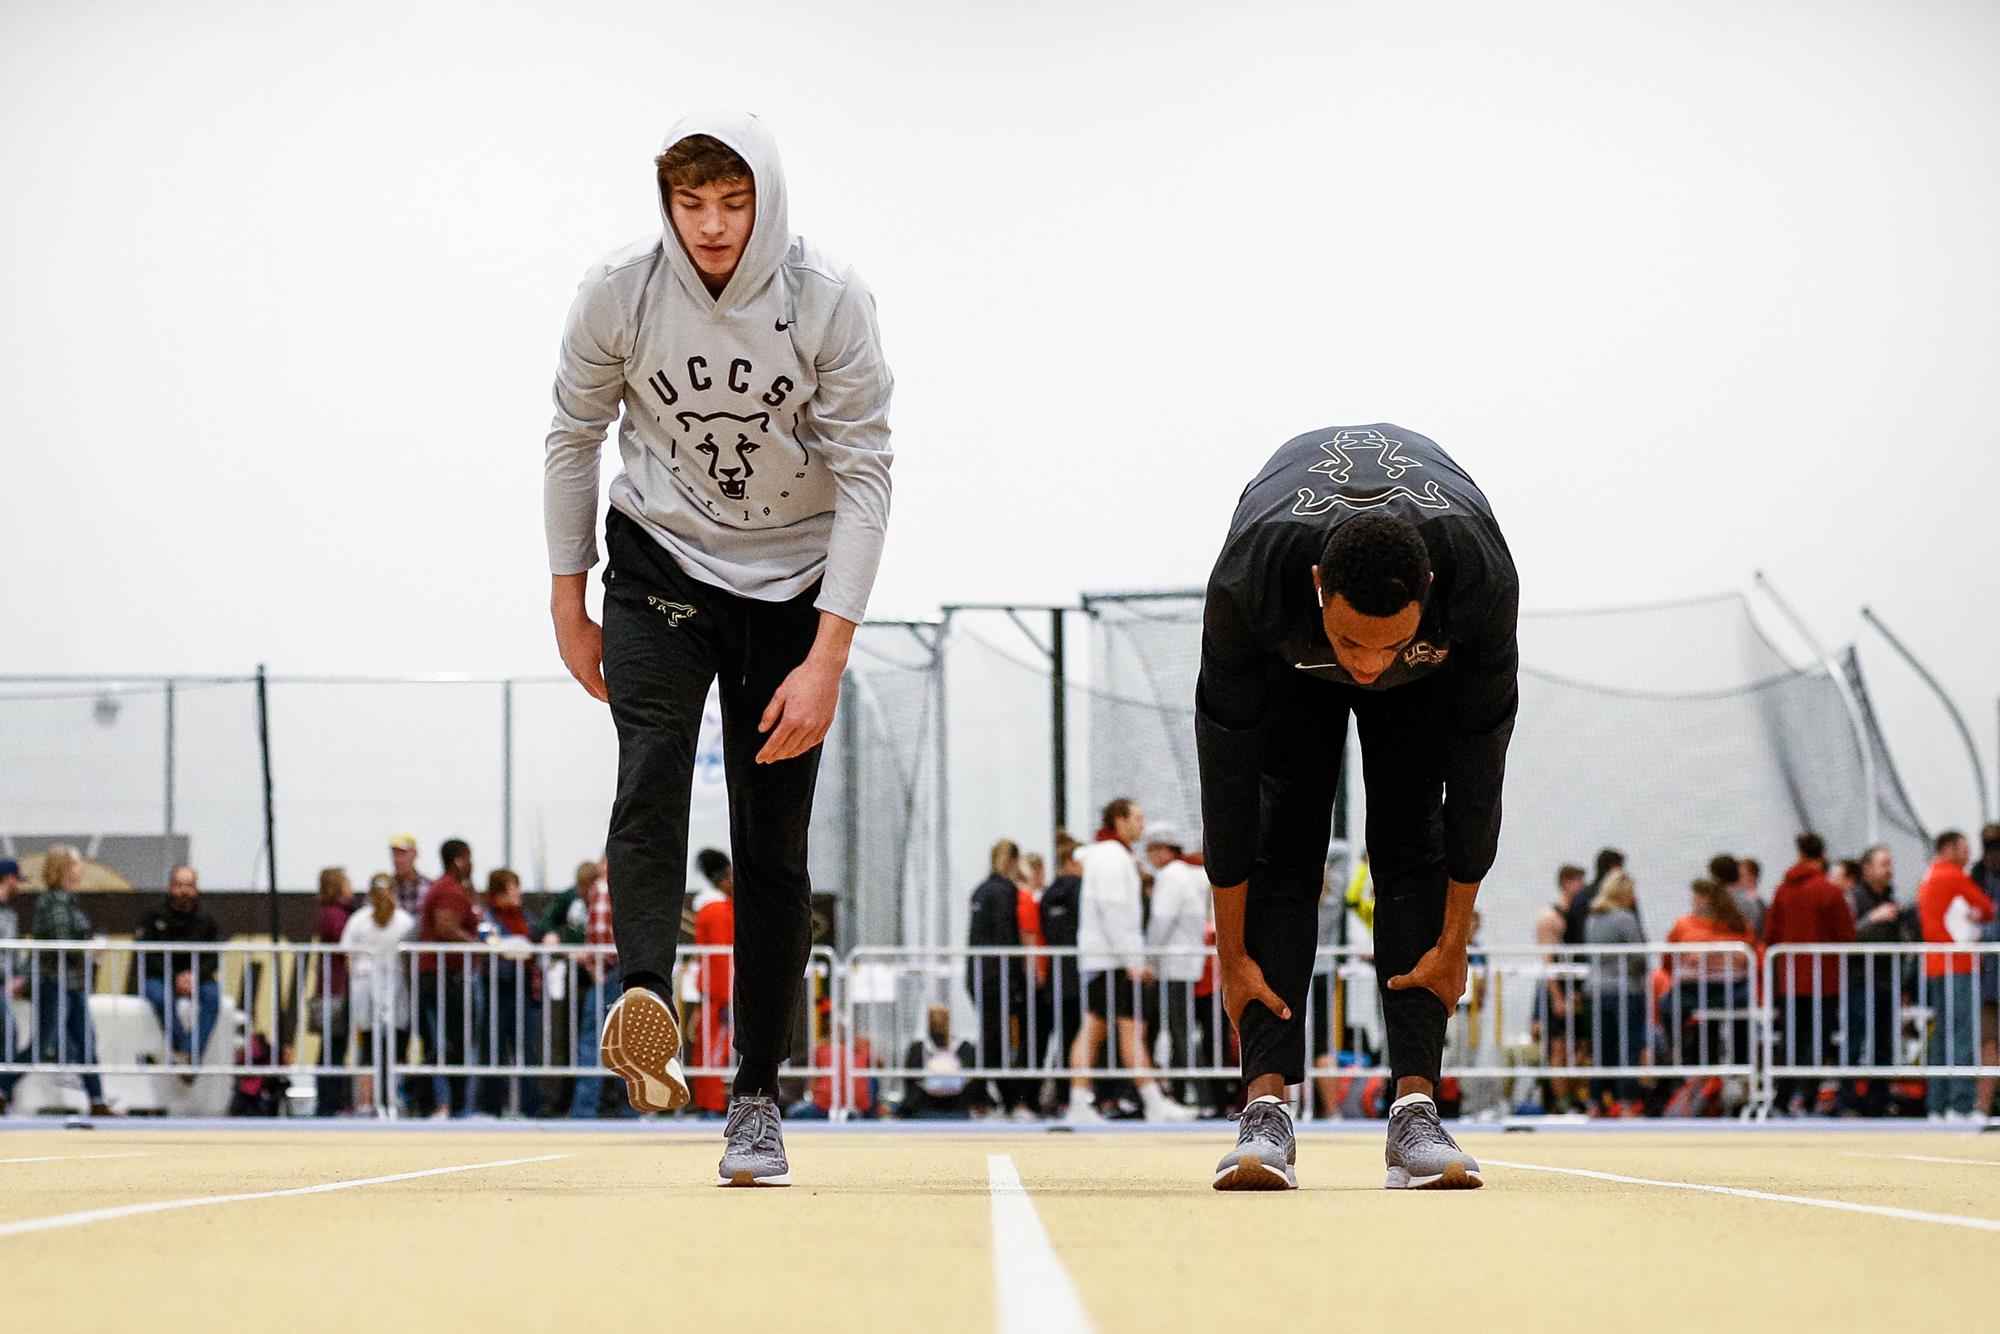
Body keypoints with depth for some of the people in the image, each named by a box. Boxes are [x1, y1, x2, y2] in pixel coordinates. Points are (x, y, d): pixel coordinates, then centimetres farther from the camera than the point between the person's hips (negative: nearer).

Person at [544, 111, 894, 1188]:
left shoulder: (829, 302, -16)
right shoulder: (617, 294, -13)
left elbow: (864, 478, -15)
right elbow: (574, 438, 3)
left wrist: (826, 661, -21)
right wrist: (568, 604, 5)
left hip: (793, 583, 0)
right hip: (658, 566, 0)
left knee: (772, 845, -3)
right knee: (652, 768, -25)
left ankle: (756, 1100, 4)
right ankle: (646, 1014, -44)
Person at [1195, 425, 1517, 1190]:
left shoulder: (1482, 582, -43)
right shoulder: (1247, 582, -44)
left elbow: (1478, 767, -29)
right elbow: (1227, 770, -31)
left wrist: (1455, 941, -22)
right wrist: (1232, 954, -26)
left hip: (1435, 659, 0)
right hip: (1287, 658, 0)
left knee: (1413, 845, -13)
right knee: (1282, 845, -15)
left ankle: (1416, 1107, -16)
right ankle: (1266, 1108, -20)